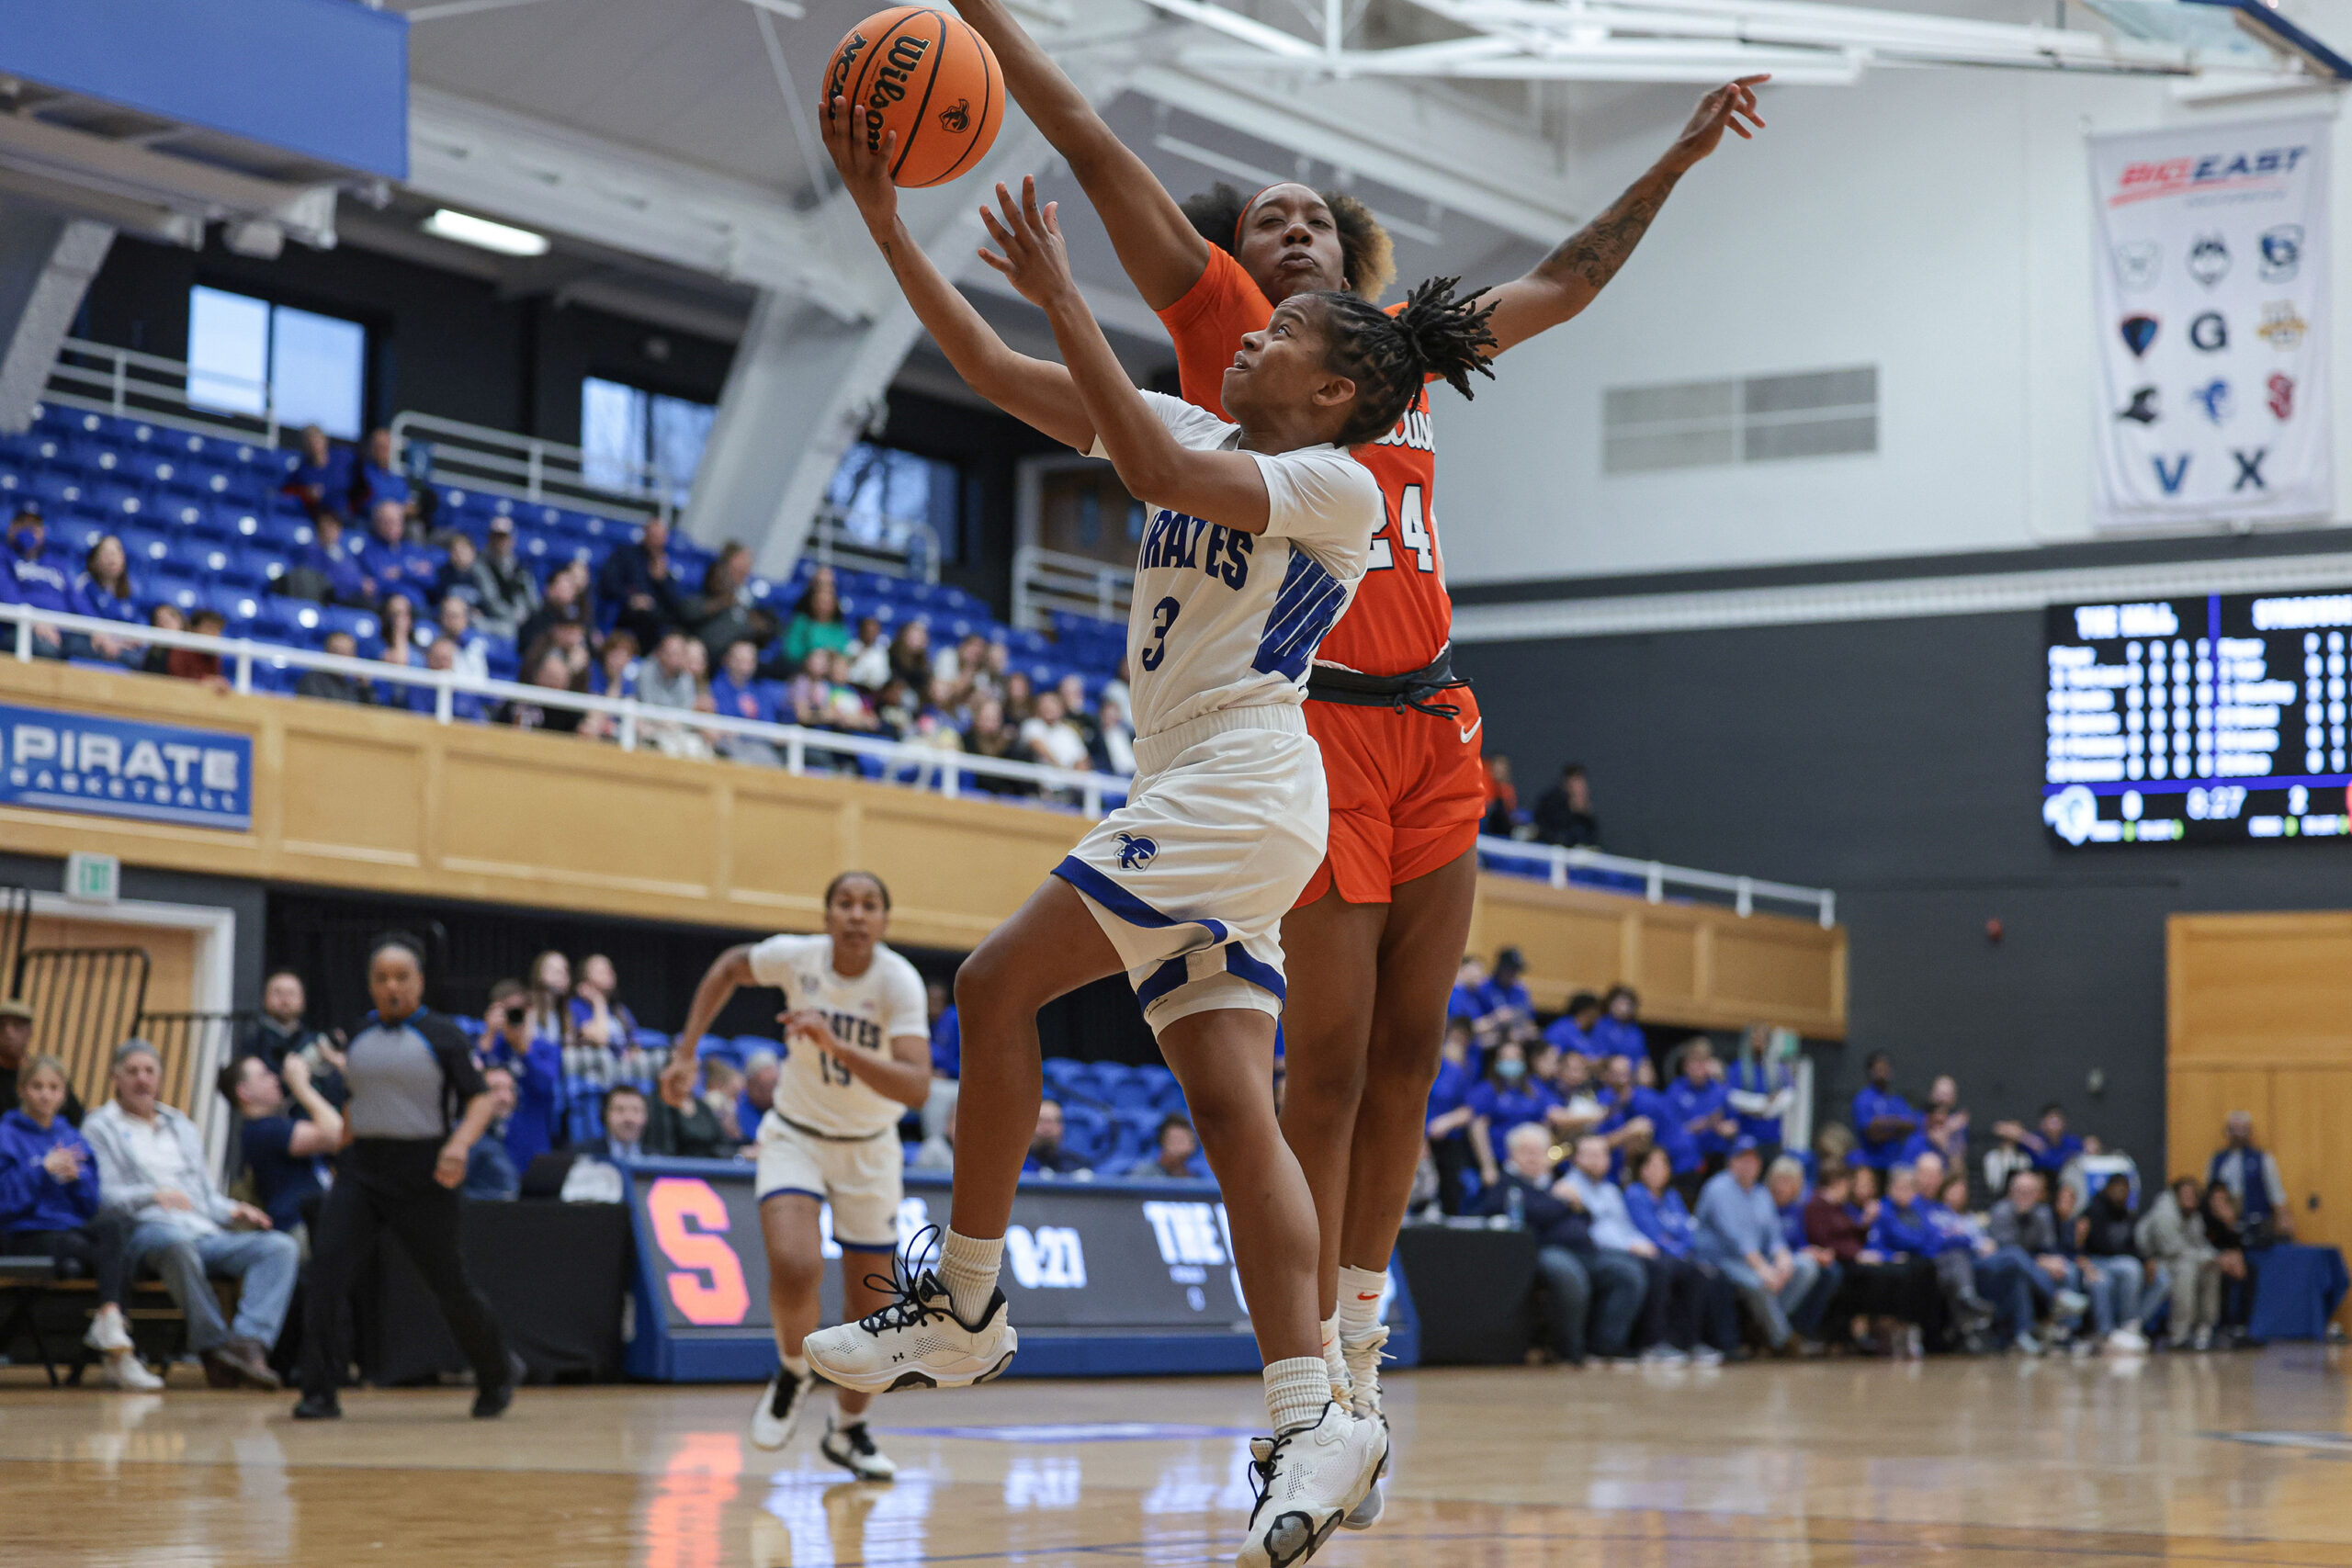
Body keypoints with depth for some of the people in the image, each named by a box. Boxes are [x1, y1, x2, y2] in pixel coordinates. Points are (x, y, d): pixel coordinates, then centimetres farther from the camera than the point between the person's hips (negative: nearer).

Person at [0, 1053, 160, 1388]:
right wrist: (42, 1170, -15)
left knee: (116, 1220, -30)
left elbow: (91, 1204, 13)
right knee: (118, 1258, -27)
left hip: (74, 1230, 5)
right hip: (28, 1235, -5)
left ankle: (108, 1321, -32)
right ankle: (119, 1354, -28)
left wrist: (76, 1177, -7)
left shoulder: (72, 1138, 19)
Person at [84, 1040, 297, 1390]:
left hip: (205, 1233, 6)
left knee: (282, 1247, -22)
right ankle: (214, 1346, -35)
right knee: (178, 1243, -44)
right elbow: (100, 1193, -1)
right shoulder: (100, 1127, 14)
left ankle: (249, 1341, -40)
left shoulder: (183, 1128, 33)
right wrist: (154, 1195, -18)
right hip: (147, 1230, -6)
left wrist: (234, 1211, 6)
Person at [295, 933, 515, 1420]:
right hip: (361, 1168, 4)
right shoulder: (361, 1036, 11)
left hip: (422, 1174, -4)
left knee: (448, 1283, 5)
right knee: (326, 1269, -13)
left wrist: (461, 1143, -23)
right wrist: (341, 1148, 23)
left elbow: (481, 1099, -7)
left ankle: (498, 1371, 31)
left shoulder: (441, 1034, -3)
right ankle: (320, 1393, -9)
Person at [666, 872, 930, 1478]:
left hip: (868, 1149, 0)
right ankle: (793, 1373, 4)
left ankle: (847, 1429, 32)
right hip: (795, 1136, 0)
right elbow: (731, 965, 7)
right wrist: (687, 1048, 3)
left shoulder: (899, 982, -24)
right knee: (795, 1267, -27)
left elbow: (916, 1087, -37)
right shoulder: (796, 957, -17)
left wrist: (836, 1044, -48)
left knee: (872, 1310, 5)